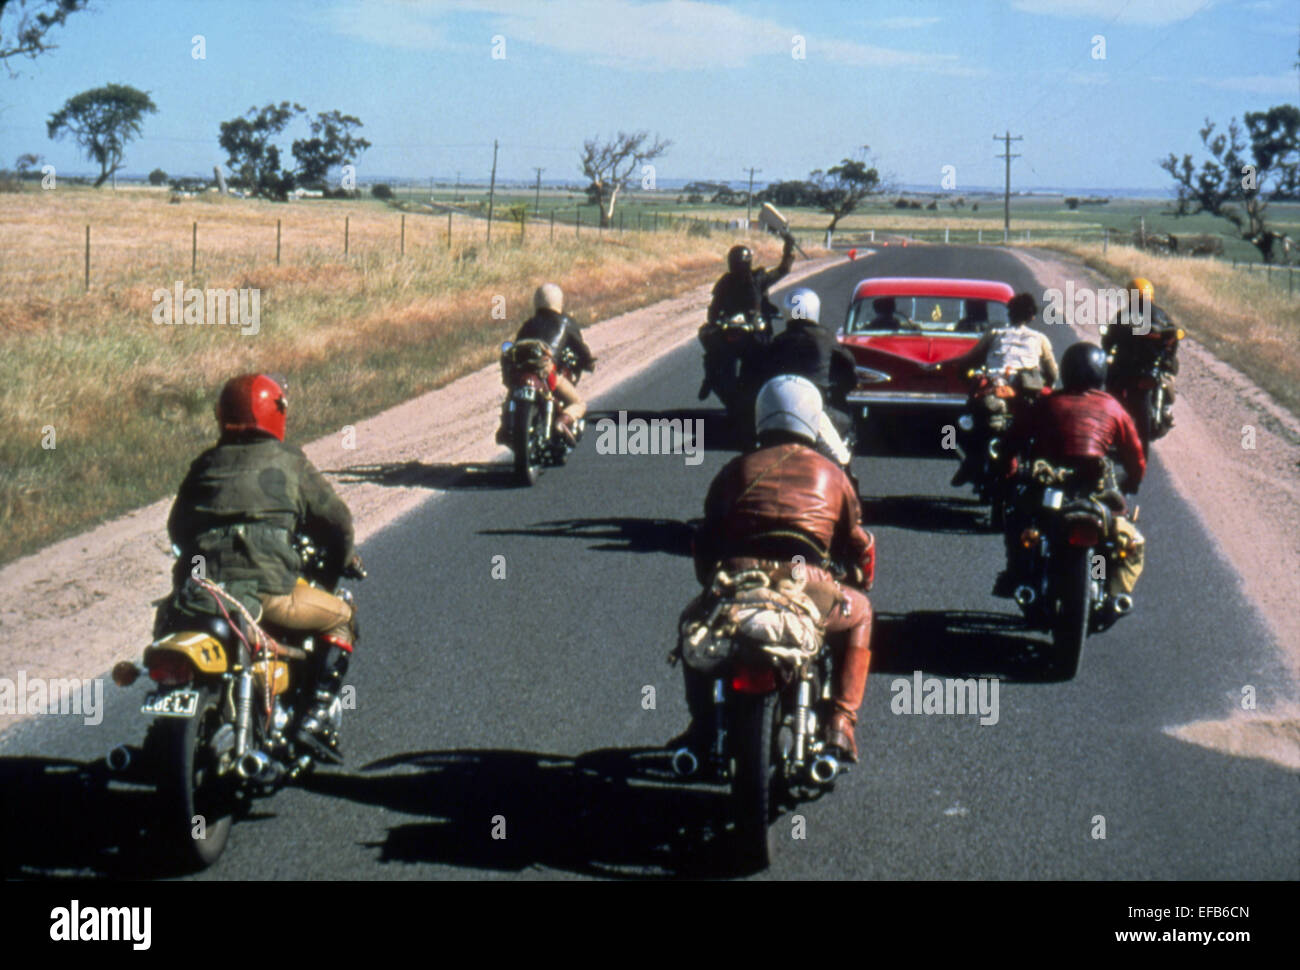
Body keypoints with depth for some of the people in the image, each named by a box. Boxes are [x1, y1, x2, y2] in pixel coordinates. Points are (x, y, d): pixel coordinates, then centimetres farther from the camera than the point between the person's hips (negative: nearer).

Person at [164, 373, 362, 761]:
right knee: (342, 617, 16)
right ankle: (317, 717, 2)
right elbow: (333, 515, 11)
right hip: (266, 589, -4)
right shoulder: (287, 462, 7)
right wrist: (345, 556, 31)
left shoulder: (205, 465, 18)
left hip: (200, 583, 4)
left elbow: (177, 528, 23)